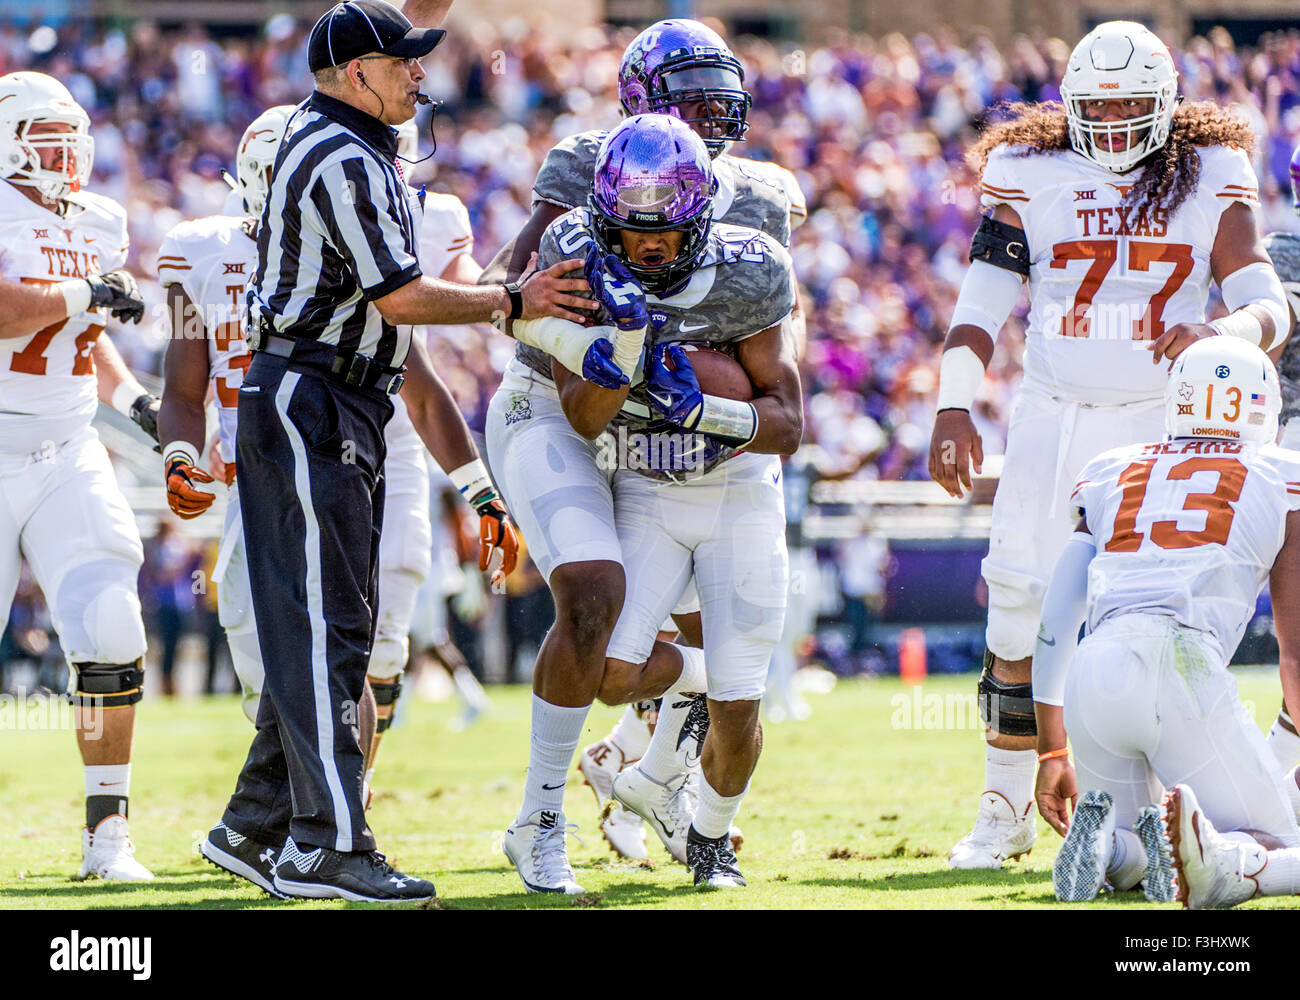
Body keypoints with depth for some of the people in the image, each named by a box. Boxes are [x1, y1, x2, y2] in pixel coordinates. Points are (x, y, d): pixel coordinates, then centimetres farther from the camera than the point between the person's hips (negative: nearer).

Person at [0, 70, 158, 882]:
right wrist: (85, 296, -15)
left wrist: (134, 397, 11)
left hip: (68, 462, 5)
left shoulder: (97, 224, 13)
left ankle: (107, 830, -1)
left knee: (112, 634, -10)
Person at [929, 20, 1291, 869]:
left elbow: (1267, 304, -7)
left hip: (1162, 426, -1)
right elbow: (981, 304, 0)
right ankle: (1006, 809, 11)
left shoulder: (1210, 184, 2)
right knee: (1020, 613, -2)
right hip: (1052, 422, 1)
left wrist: (1218, 332, -30)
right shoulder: (1031, 178, 4)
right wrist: (953, 410, -11)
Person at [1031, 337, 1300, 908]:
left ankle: (1098, 838, -12)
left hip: (1092, 676, 4)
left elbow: (1055, 623, 22)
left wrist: (1051, 752, 30)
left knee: (1126, 860, 25)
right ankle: (1206, 854, -28)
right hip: (1184, 667, -4)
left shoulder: (1113, 476, 26)